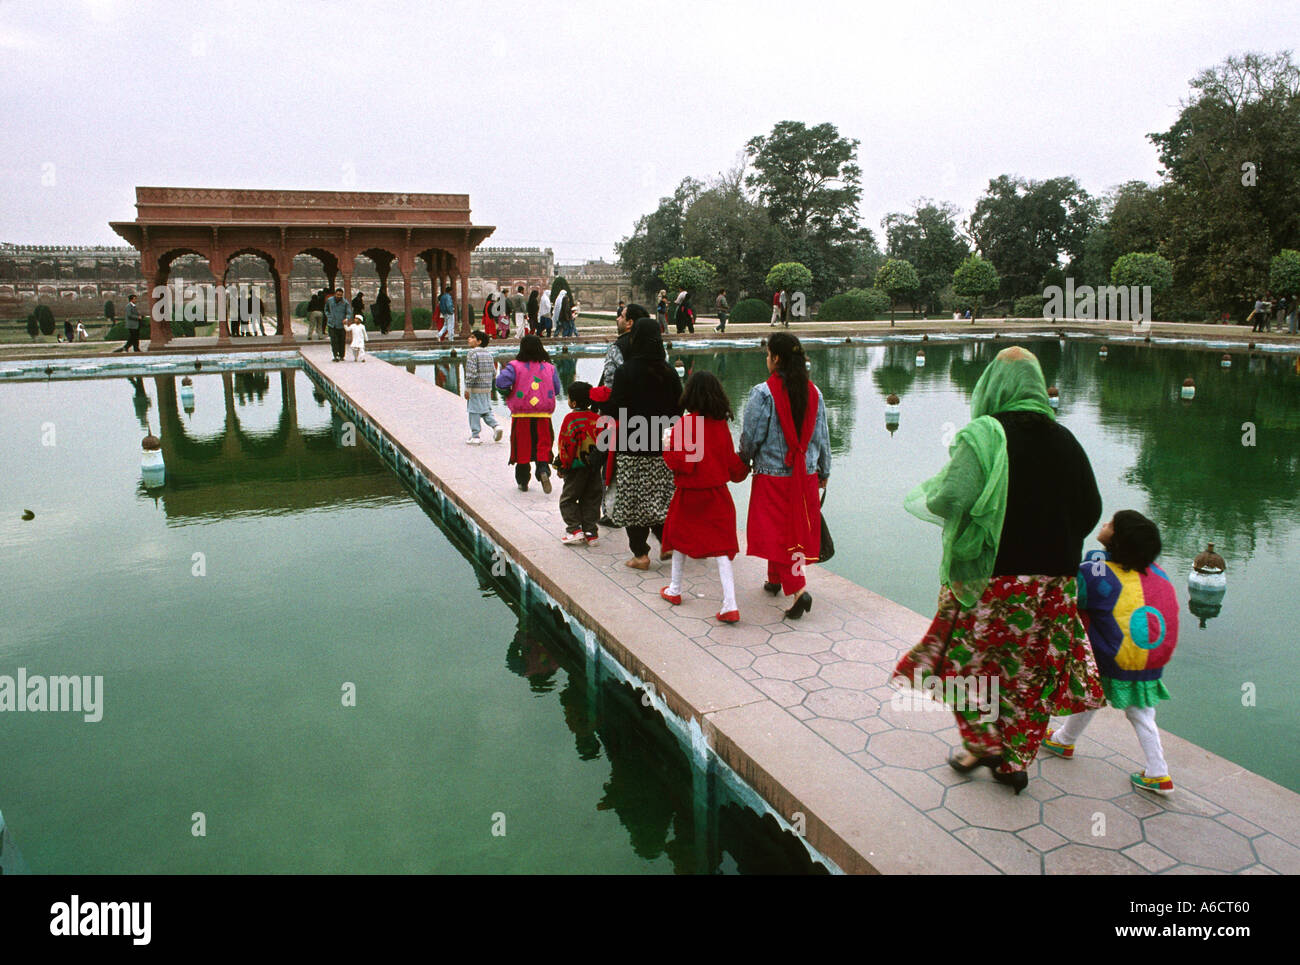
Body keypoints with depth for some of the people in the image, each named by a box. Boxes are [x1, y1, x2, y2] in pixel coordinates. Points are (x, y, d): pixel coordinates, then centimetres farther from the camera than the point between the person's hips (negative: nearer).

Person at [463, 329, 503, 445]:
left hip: (476, 388, -7)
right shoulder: (488, 354, 9)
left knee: (474, 412, 1)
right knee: (486, 410, 18)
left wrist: (467, 389, -15)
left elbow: (471, 373, -19)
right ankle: (495, 426, -1)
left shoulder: (473, 353, -13)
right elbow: (493, 372, 10)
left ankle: (475, 437, 4)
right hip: (488, 387, 7)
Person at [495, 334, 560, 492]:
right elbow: (556, 390, 6)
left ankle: (523, 482, 16)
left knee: (522, 448, 10)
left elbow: (501, 382, -17)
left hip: (521, 416, -1)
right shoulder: (550, 368, 2)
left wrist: (508, 393, 3)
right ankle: (544, 471, -18)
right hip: (543, 416, 1)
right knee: (543, 446, 9)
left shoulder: (515, 366, -6)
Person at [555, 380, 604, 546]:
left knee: (568, 498, 7)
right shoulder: (597, 419, 3)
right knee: (591, 499, 12)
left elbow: (564, 445, -12)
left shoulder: (570, 419, -13)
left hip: (577, 467, -5)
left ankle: (575, 529, -3)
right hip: (596, 467, 5)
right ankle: (591, 532, 12)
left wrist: (561, 466, -3)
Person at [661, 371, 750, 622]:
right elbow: (731, 460, 7)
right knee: (721, 545, 2)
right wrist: (743, 469, 28)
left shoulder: (685, 424, -16)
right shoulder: (721, 424, -1)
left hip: (689, 494, -3)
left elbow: (681, 462, -20)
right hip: (717, 494, 3)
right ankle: (730, 604, -7)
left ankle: (674, 590, 35)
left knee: (680, 536, 19)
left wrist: (667, 449, -1)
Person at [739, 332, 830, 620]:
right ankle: (775, 580, 34)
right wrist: (824, 471, 19)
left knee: (776, 533, 1)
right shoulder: (814, 393, 1)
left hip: (772, 475, -5)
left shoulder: (763, 393, -14)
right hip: (806, 476, 5)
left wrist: (744, 462, 8)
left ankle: (797, 589, -12)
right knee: (797, 529, 17)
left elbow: (752, 436, -11)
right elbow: (822, 437, 7)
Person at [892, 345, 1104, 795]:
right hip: (1052, 578, 5)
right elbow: (1090, 510, 8)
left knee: (967, 655, 17)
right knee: (1028, 671, 16)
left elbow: (950, 499, -23)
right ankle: (1015, 761, 27)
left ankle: (984, 743, 22)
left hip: (989, 575, -5)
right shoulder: (1064, 440, 3)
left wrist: (926, 496, -2)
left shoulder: (983, 435, -14)